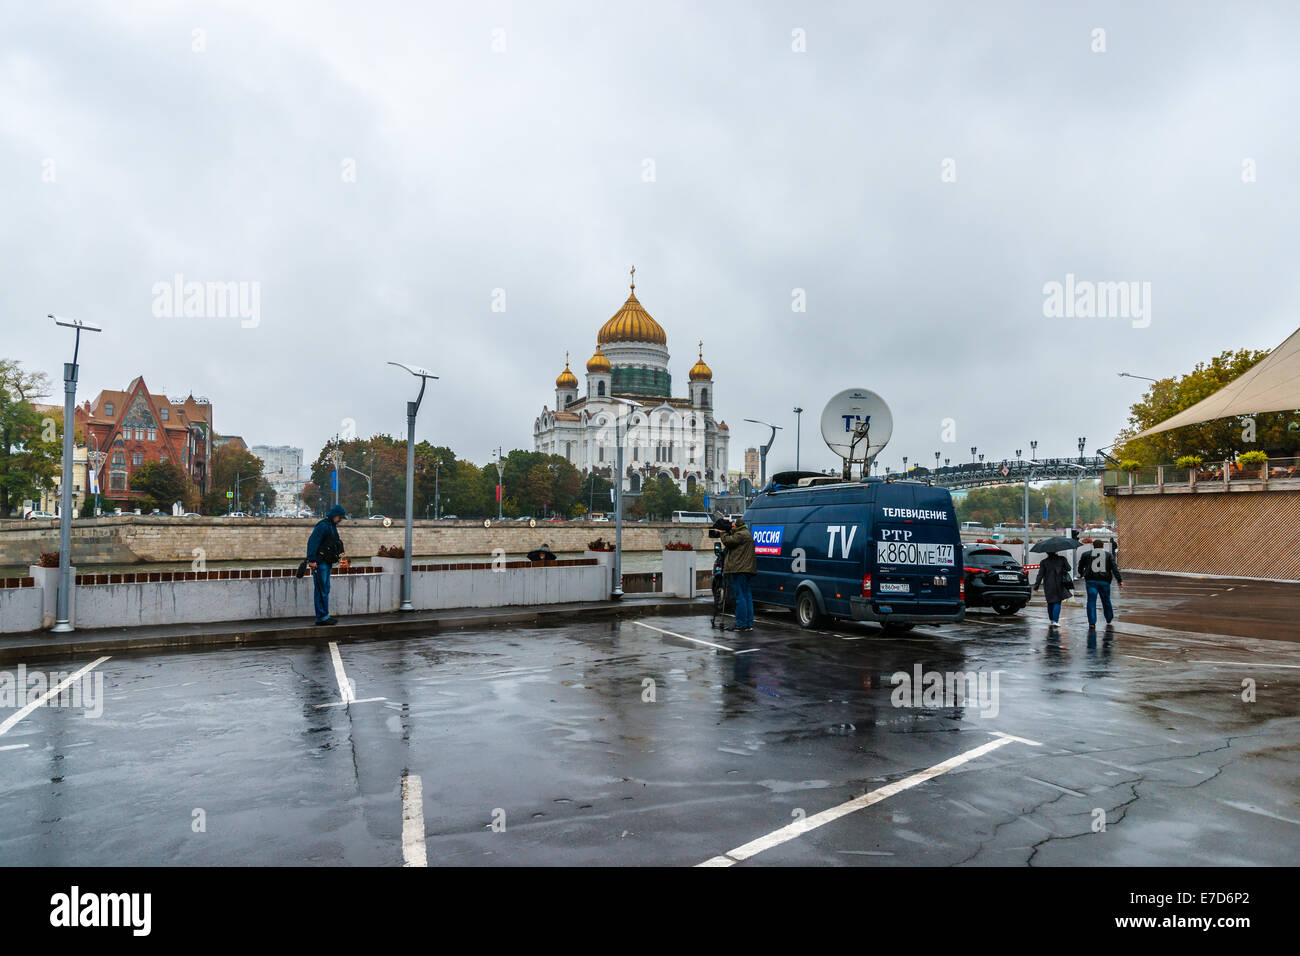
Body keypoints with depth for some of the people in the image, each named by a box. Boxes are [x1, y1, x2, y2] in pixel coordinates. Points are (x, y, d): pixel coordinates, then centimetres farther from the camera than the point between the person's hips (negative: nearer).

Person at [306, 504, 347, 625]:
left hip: (326, 563, 10)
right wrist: (312, 560, -26)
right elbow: (312, 542, -22)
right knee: (322, 590, -8)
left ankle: (324, 616, 19)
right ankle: (322, 617, -5)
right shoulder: (323, 526, -15)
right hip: (319, 563, -10)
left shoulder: (332, 526, 17)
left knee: (325, 590, 13)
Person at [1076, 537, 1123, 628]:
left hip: (1091, 580, -1)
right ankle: (1109, 618, 36)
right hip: (1104, 581, 1)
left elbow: (1080, 566, 17)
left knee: (1091, 601, -2)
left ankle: (1092, 622, -9)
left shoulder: (1086, 554, 8)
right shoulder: (1109, 555, 8)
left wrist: (1081, 574, 36)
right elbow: (1115, 568, -1)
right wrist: (1120, 580, -2)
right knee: (1106, 600, 17)